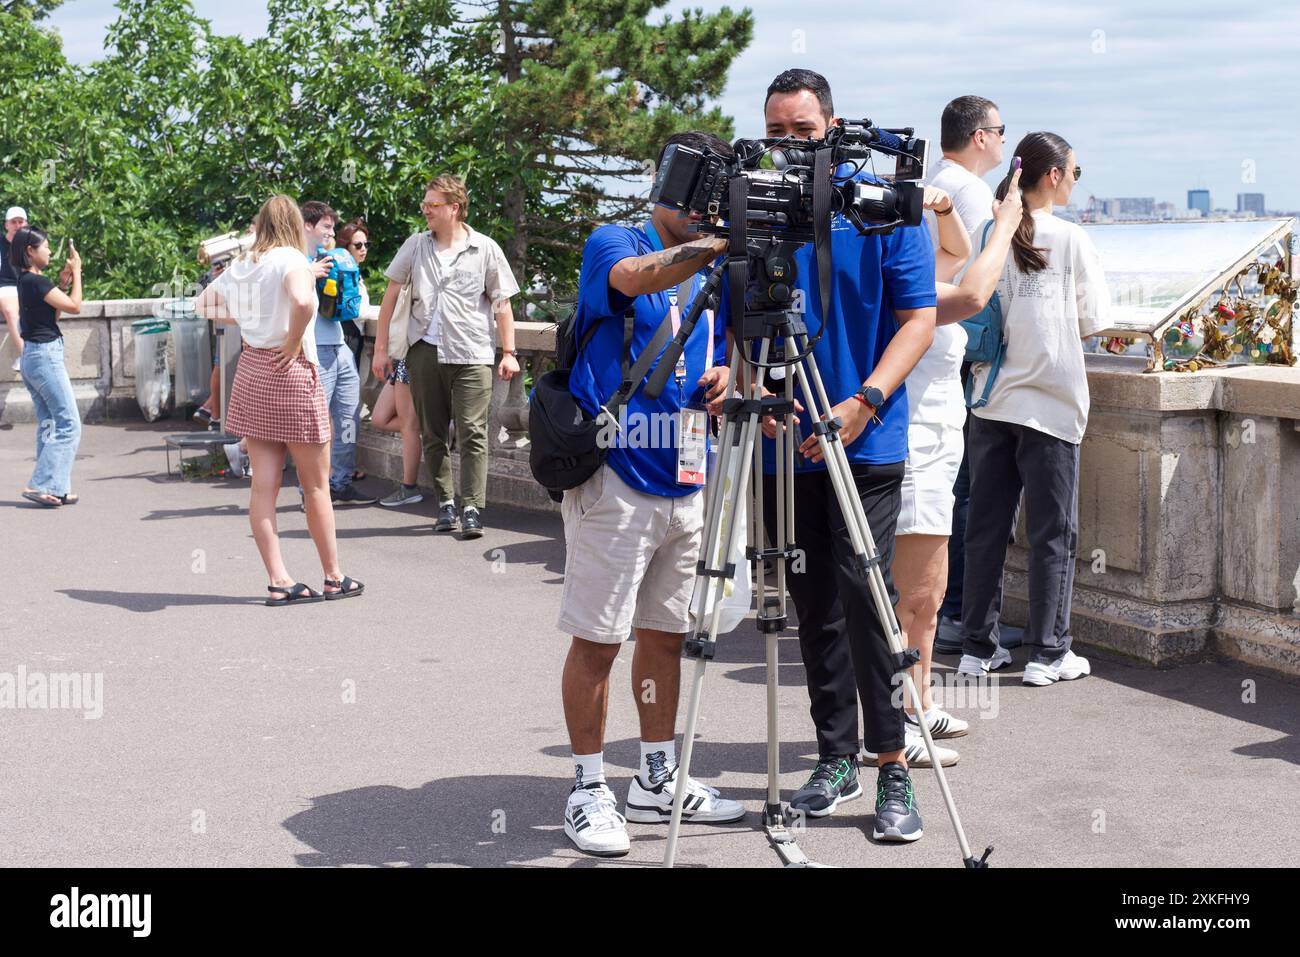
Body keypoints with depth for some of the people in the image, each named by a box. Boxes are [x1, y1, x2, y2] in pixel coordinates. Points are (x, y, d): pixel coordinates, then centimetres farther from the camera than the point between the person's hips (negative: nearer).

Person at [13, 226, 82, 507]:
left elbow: (53, 314, 20)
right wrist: (76, 272, -2)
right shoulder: (36, 282, -17)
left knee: (49, 425, 12)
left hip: (32, 357, 10)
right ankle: (41, 485, -10)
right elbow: (74, 306, -12)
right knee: (69, 425, -7)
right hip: (46, 356, -10)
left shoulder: (26, 281, 12)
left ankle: (54, 489, 15)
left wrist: (62, 285, 10)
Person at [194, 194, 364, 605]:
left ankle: (278, 581, 4)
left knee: (263, 484, 5)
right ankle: (334, 578, 13)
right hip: (291, 373, -6)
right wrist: (293, 345, -18)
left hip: (251, 370, 6)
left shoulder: (241, 265, 9)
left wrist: (241, 319, 14)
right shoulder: (292, 260, -12)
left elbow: (203, 304, 21)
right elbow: (302, 302, -32)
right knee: (316, 485, 5)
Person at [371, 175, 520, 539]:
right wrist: (381, 349, 5)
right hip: (424, 351, 3)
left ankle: (471, 509, -9)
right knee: (433, 435, 9)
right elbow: (390, 296, 10)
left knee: (472, 434, -10)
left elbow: (502, 304, 3)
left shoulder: (485, 249, 1)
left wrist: (508, 352, -3)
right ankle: (445, 503, 20)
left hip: (472, 355, -3)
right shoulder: (416, 246, 7)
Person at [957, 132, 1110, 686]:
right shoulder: (1070, 239, -6)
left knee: (985, 527, 10)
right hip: (1051, 402, -4)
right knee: (1052, 532, 4)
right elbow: (1093, 321, -1)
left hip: (990, 400, 4)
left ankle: (978, 648, 15)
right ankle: (1048, 654, 7)